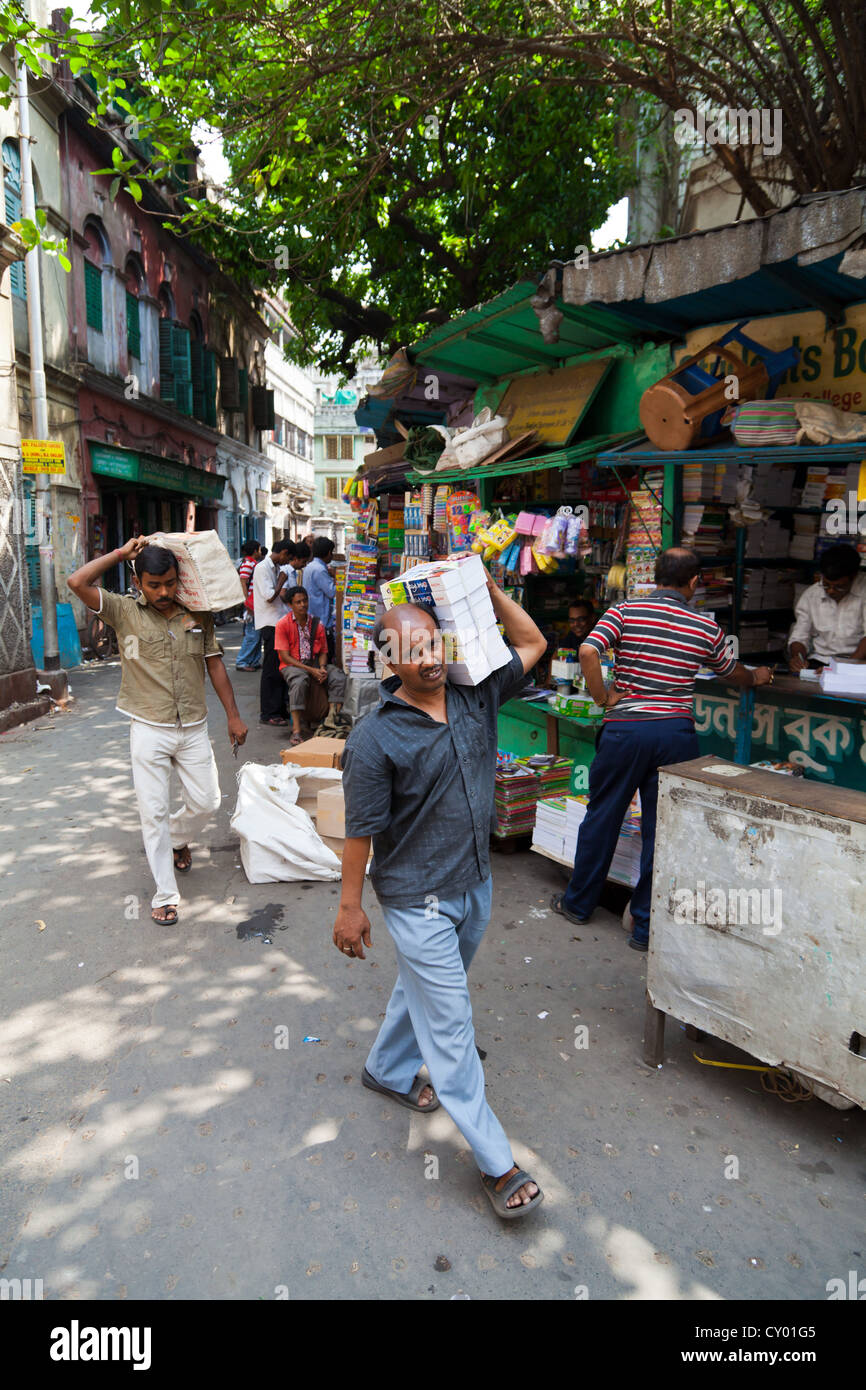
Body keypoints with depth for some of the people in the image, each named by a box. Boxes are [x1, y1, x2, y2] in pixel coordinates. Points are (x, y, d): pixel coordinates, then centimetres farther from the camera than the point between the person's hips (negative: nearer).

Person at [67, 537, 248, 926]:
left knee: (206, 801, 9)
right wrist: (122, 553, -9)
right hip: (149, 730, -3)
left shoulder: (198, 616, 3)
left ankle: (176, 840, 43)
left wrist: (233, 715, 7)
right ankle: (166, 894, 13)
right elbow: (78, 582, -17)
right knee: (154, 812, 0)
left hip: (193, 728, 3)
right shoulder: (125, 612, -4)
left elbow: (215, 664, 9)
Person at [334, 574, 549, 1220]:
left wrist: (489, 590, -5)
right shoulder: (376, 740, -20)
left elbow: (532, 643, 5)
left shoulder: (475, 695, -5)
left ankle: (387, 1069, 53)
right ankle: (497, 1163, 18)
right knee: (450, 1023, 4)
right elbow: (360, 830, -14)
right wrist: (350, 907, -8)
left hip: (476, 882, 6)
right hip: (419, 899, -6)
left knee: (424, 988, 26)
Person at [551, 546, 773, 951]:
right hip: (677, 731, 1)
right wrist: (756, 677, 46)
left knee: (602, 816, 14)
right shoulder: (706, 628, 6)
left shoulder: (625, 611, -1)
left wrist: (603, 697, -5)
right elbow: (730, 671, 24)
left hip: (626, 728, -1)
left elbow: (588, 651, -18)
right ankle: (647, 926, 16)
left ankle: (578, 902, 29)